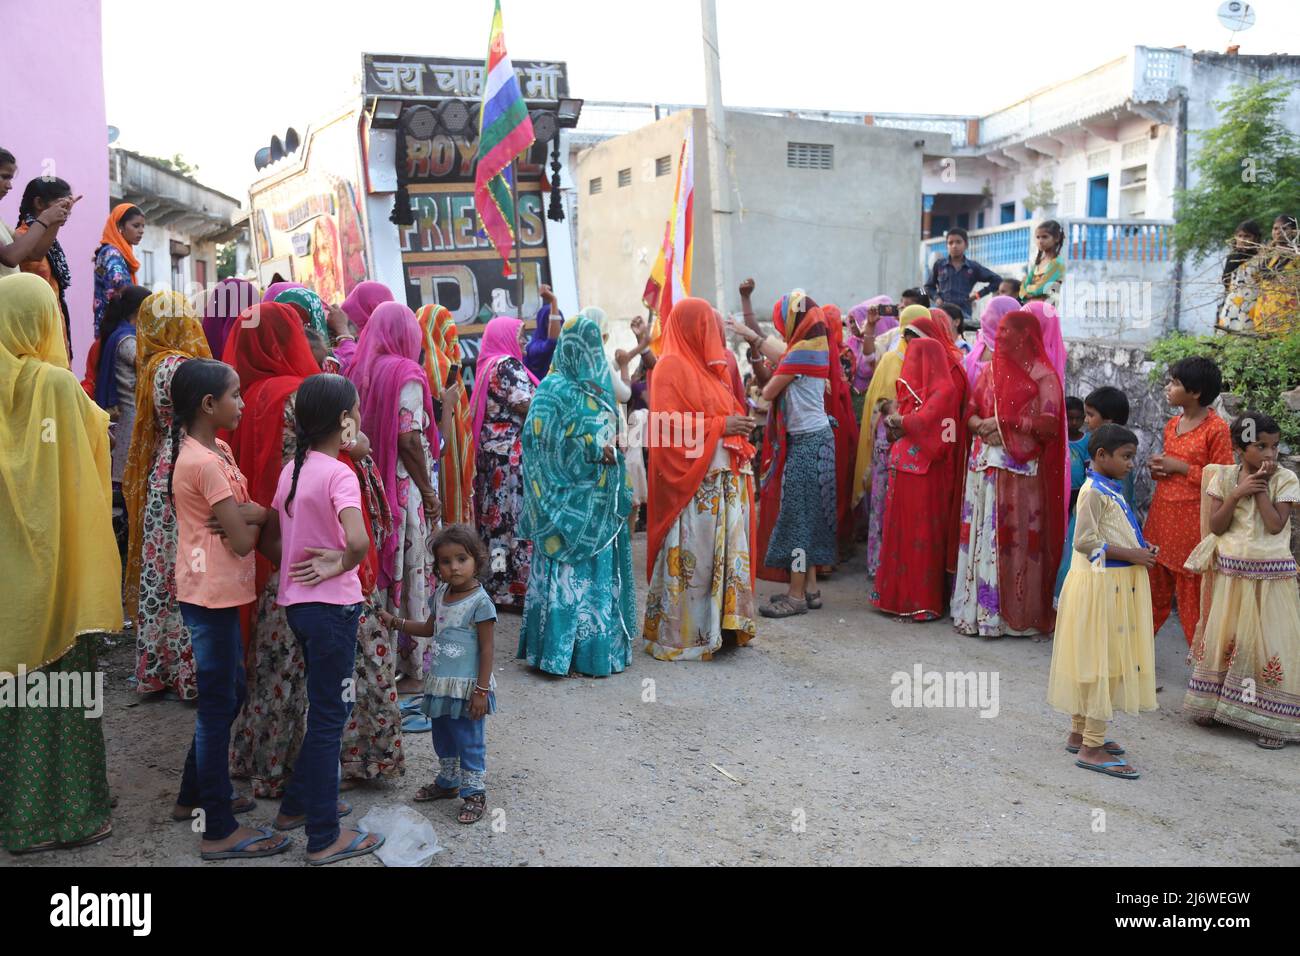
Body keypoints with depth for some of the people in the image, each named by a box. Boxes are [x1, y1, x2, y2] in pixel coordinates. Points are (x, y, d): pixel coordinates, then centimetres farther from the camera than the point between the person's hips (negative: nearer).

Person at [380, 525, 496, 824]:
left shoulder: (480, 601, -18)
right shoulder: (440, 594, 4)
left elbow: (487, 649, -16)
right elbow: (428, 628, 20)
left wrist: (482, 690, -17)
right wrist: (395, 622, 10)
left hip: (467, 686, -8)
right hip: (440, 683, 8)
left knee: (469, 741, 2)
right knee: (442, 737, 21)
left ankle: (474, 793, 15)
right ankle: (447, 782, 39)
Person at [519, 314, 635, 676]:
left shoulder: (598, 386, 13)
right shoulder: (555, 389, -9)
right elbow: (543, 442, -15)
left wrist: (609, 449, -2)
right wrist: (594, 450, -17)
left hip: (599, 500, 8)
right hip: (570, 499, -8)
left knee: (600, 571, 11)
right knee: (569, 572, -3)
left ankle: (597, 645, 20)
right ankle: (559, 652, 5)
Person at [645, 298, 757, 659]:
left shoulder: (711, 365, 19)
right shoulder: (670, 367, -7)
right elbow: (668, 424, -16)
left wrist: (740, 423, 5)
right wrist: (720, 426, -15)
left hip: (726, 477, 8)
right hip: (691, 480, -8)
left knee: (727, 551, 8)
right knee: (691, 555, -4)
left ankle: (721, 624, 16)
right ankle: (680, 634, 6)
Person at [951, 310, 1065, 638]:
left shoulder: (1043, 375, -3)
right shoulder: (991, 370, 15)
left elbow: (1049, 425, -10)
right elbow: (971, 409, 15)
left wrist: (1004, 421, -13)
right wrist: (981, 425, -7)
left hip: (1020, 469, -5)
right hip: (984, 464, 5)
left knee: (1014, 539, -4)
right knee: (980, 535, 4)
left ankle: (1013, 614, 4)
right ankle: (976, 609, 10)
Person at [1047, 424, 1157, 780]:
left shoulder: (1109, 490, 14)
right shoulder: (1094, 492, -16)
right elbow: (1085, 541, -22)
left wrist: (1140, 548, 7)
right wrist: (1131, 555, -18)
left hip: (1116, 584, 10)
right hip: (1100, 585, -10)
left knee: (1094, 660, 16)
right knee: (1101, 660, -5)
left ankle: (1080, 734, 27)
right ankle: (1092, 748, 1)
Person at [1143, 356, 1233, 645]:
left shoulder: (1216, 428, -12)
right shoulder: (1172, 424, 11)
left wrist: (1180, 467, -16)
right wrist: (1156, 467, 3)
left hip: (1192, 521, -7)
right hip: (1161, 513, 7)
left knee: (1192, 594, 2)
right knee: (1154, 586, 14)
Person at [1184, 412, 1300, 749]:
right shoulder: (1224, 477, 2)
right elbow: (1215, 526, -3)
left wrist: (1261, 487, -13)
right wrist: (1237, 494, -13)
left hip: (1270, 576, -2)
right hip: (1230, 572, 2)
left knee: (1270, 643, -2)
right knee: (1222, 637, 12)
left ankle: (1271, 720, 7)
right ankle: (1213, 704, 27)